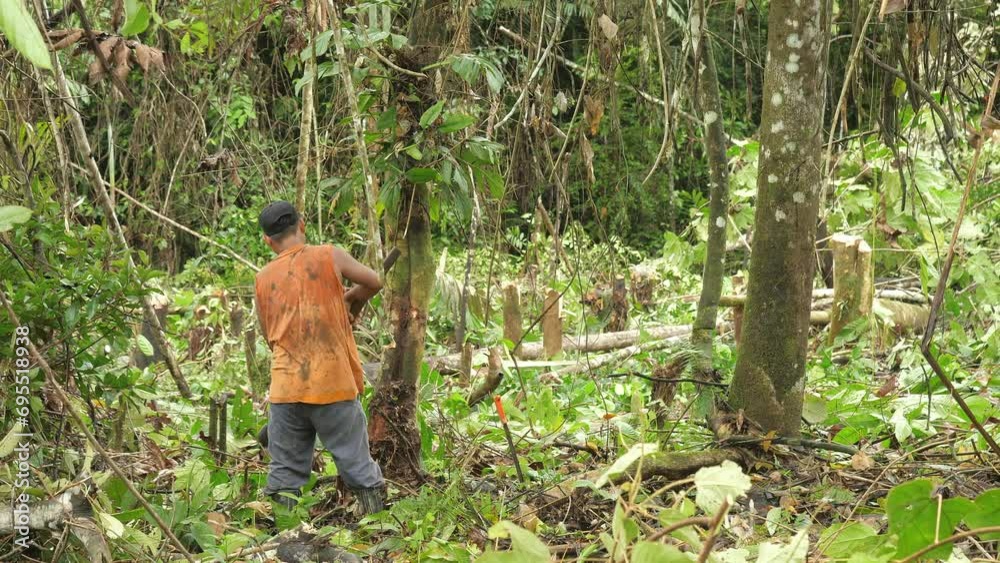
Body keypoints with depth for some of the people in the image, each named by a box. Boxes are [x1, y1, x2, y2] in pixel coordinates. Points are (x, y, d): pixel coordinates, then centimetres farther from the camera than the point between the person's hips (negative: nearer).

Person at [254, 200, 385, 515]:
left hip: (286, 389, 2)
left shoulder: (263, 279, 7)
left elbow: (270, 337, 15)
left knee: (285, 471, 10)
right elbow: (373, 282, 12)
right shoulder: (329, 256, -1)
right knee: (358, 466, 5)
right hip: (334, 384, -2)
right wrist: (348, 301, 28)